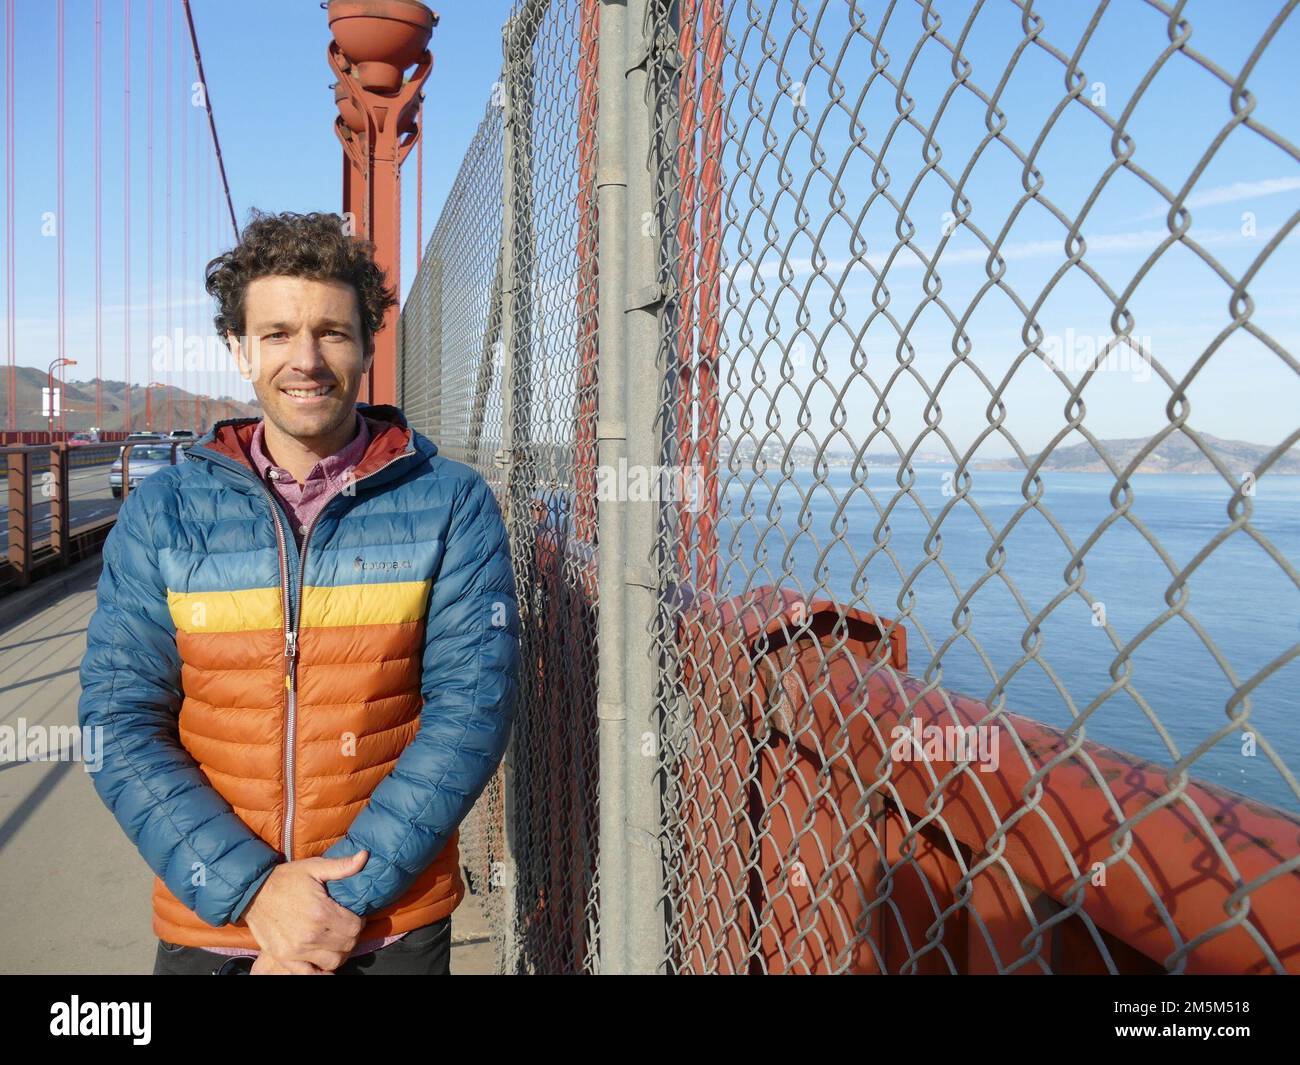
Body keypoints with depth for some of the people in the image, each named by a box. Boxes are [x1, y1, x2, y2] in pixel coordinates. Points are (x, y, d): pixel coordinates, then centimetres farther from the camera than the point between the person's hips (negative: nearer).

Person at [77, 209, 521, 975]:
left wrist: (349, 895, -17)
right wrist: (252, 888, -16)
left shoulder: (453, 505, -8)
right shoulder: (161, 512, -3)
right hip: (206, 925, 1)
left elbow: (473, 706, -12)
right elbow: (119, 723, -5)